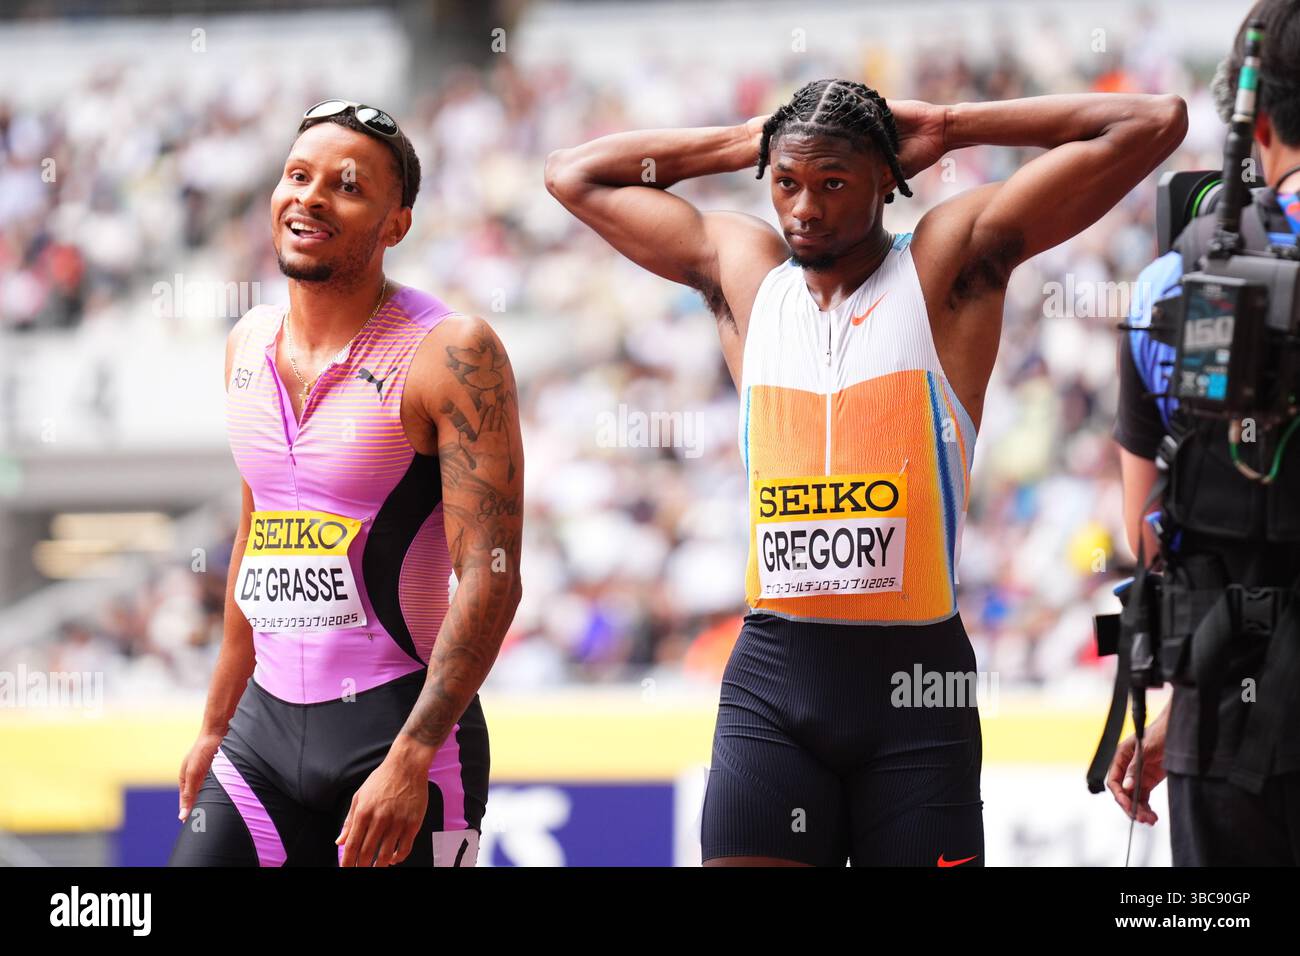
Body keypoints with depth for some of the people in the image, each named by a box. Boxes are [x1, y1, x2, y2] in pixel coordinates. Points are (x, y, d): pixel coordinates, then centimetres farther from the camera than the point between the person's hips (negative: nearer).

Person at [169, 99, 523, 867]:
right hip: (266, 726, 6)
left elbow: (491, 580, -16)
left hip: (396, 723, -6)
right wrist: (217, 727, 21)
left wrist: (408, 760, -22)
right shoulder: (249, 345, 11)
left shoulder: (450, 355, -11)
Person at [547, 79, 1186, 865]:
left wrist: (947, 129, 4)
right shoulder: (742, 270, 13)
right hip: (771, 679, 3)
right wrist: (744, 145, 16)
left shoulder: (950, 264, 2)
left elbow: (1153, 124, -3)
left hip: (913, 679, -2)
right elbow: (575, 174, 24)